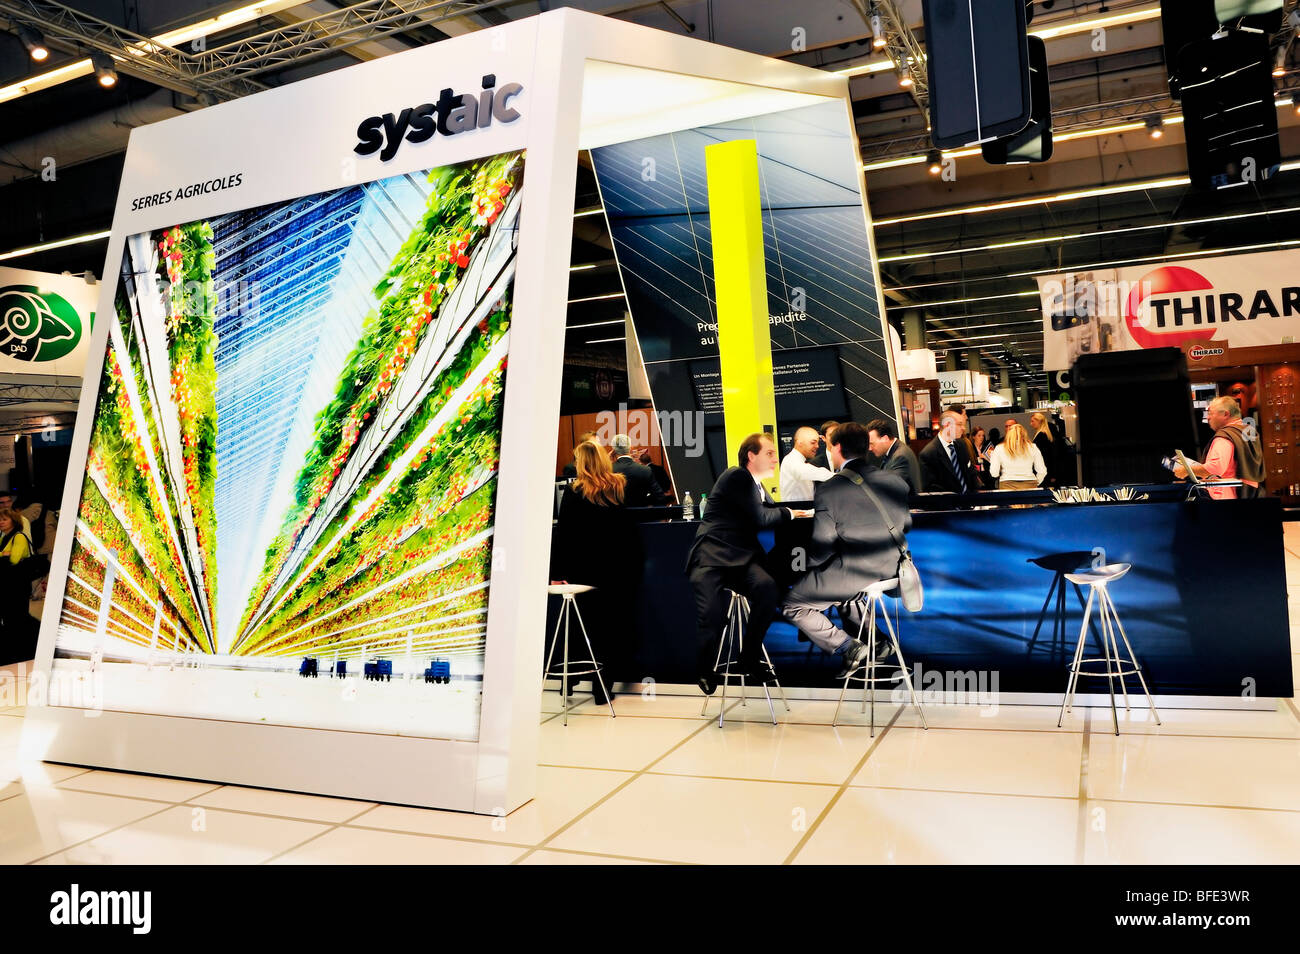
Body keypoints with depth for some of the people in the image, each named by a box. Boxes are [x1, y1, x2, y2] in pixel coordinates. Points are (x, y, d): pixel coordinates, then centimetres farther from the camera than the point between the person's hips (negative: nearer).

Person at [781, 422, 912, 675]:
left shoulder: (829, 489, -16)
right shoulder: (896, 479, -1)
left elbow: (822, 548, -15)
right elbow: (905, 525, 12)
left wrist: (810, 566, 6)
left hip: (855, 573, -7)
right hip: (893, 571, 7)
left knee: (791, 604, 10)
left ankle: (849, 647, -1)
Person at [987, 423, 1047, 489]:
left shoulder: (999, 448, 4)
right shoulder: (1032, 447, 7)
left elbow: (994, 473, 0)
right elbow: (1042, 471, 4)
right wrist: (1035, 483, 21)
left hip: (1007, 486, -1)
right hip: (1029, 486, 1)